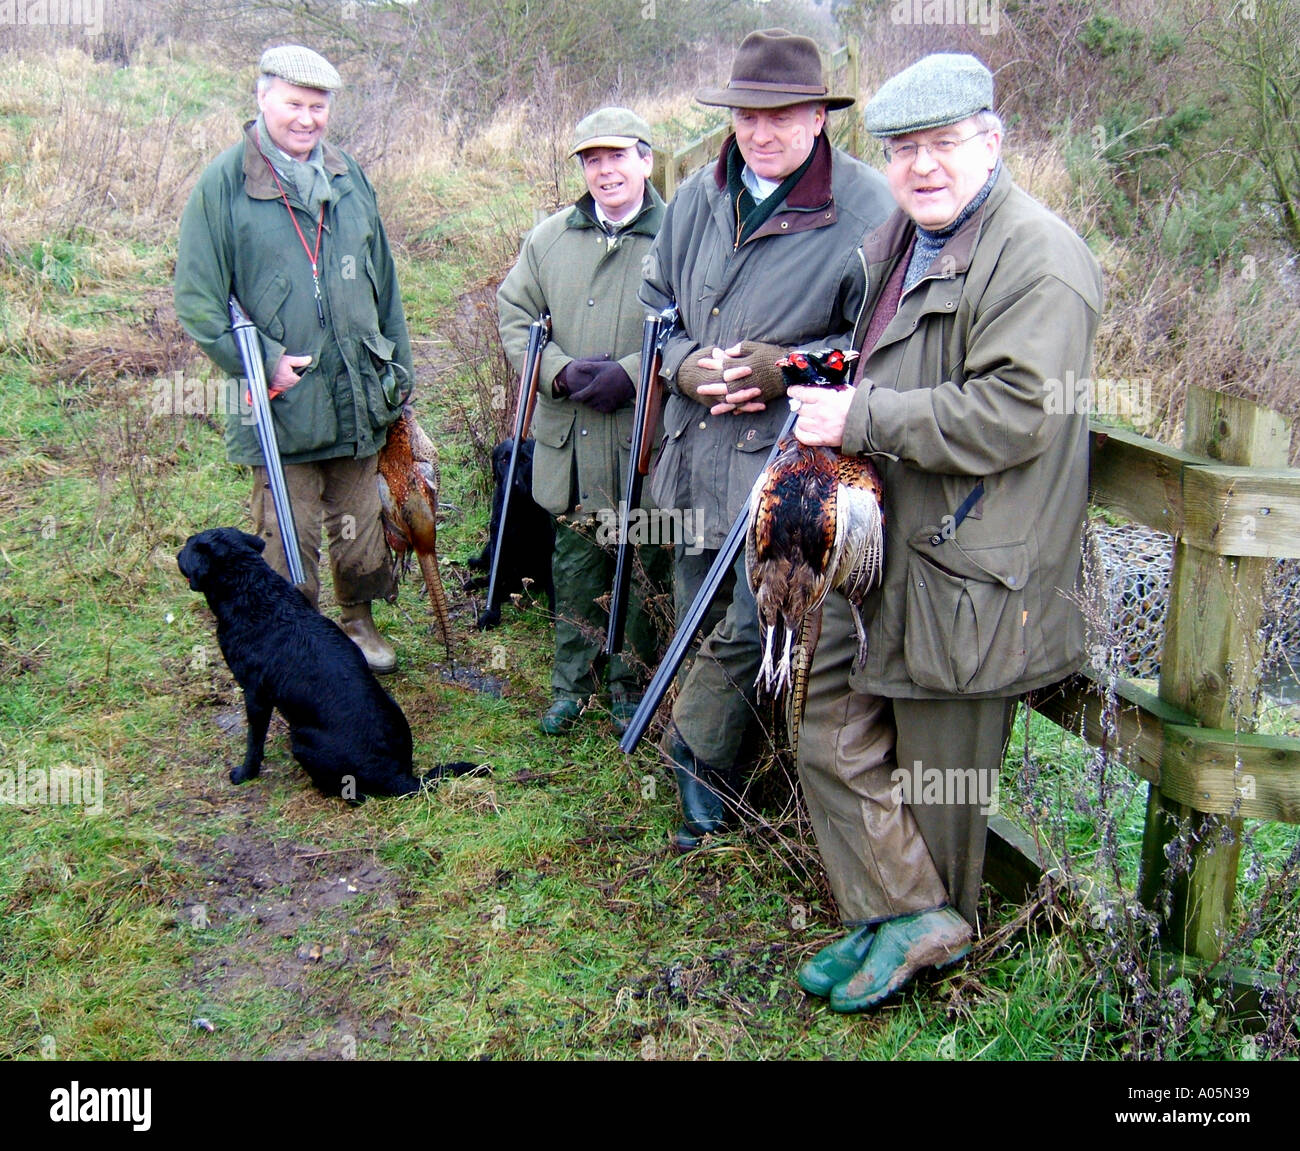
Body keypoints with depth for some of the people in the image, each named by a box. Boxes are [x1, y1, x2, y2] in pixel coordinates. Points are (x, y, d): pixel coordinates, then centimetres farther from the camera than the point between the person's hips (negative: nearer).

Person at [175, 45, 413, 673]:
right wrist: (263, 361, -15)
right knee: (287, 534, 4)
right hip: (280, 401, -4)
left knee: (359, 521, 17)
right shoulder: (223, 183, -7)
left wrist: (399, 365, 16)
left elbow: (383, 278, 16)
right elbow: (197, 300, -8)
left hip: (358, 393, 5)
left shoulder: (348, 176, 9)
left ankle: (358, 620, 38)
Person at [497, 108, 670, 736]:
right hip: (568, 437, 4)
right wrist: (561, 371, -7)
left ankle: (629, 685, 26)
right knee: (574, 566, 14)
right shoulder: (549, 237, 9)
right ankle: (571, 684, 29)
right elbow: (515, 312, 9)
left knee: (640, 569, 9)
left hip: (644, 437, -3)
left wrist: (631, 373, -20)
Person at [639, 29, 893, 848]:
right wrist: (689, 366, -2)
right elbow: (659, 303, 19)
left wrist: (785, 366, -17)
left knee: (748, 628, -9)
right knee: (699, 623, 17)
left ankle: (696, 761, 16)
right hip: (699, 449, 7)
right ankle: (711, 776, 37)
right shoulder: (699, 199, 8)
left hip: (792, 453, -6)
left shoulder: (867, 207, -11)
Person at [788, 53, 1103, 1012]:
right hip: (875, 546, 9)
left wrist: (861, 420, -22)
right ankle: (907, 914, 26)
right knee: (834, 734, 11)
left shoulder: (1040, 258, -15)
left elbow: (1011, 416, -25)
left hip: (967, 564, -9)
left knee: (936, 773, 6)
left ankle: (934, 923, 26)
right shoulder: (896, 243, 15)